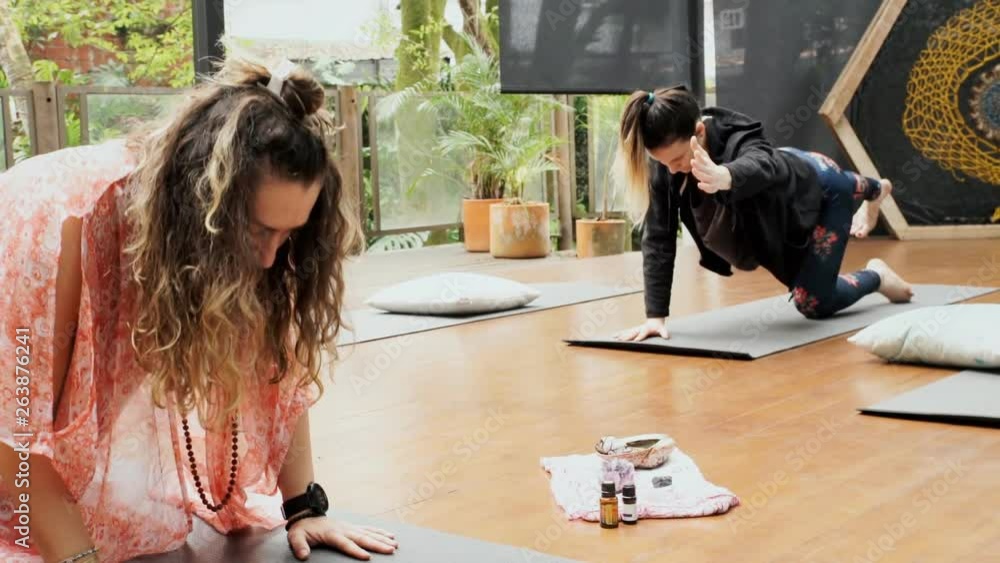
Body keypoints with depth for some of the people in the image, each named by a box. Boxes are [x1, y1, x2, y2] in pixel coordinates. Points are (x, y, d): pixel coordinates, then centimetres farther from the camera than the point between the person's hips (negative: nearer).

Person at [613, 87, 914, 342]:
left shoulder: (739, 141, -48)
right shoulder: (665, 162, -33)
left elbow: (761, 167, -73)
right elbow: (658, 238, -33)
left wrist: (723, 177, -98)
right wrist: (655, 315, -41)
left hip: (819, 185, -6)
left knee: (814, 303, -7)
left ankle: (875, 276, 25)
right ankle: (876, 190, 72)